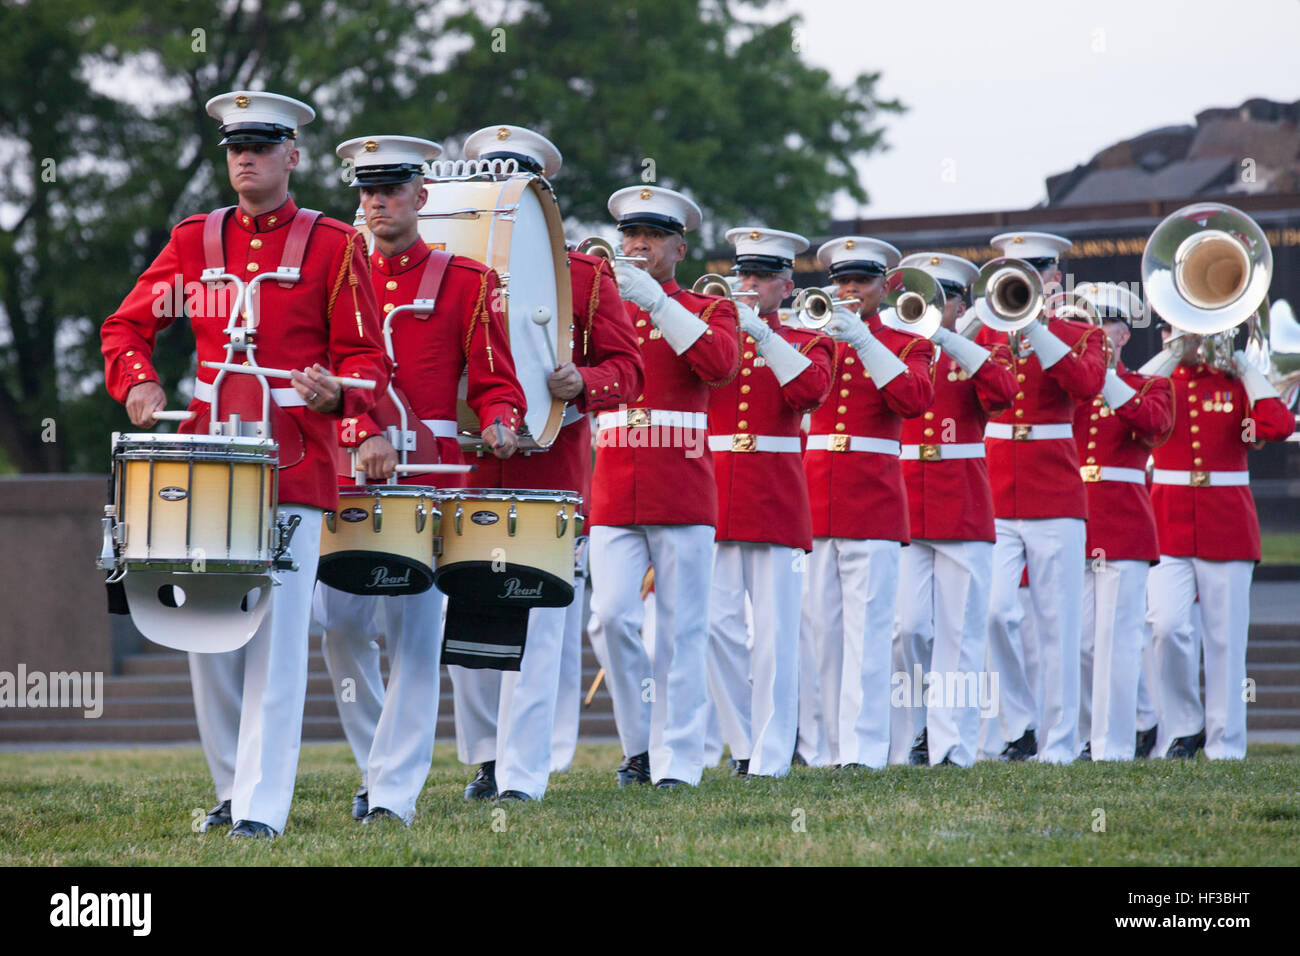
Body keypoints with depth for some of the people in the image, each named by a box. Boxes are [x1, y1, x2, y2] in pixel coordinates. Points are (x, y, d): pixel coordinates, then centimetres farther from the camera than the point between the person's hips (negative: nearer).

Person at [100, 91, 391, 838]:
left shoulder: (334, 245, 1)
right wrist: (138, 384, -6)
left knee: (277, 638, -7)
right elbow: (127, 326, 14)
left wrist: (337, 390, -22)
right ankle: (233, 789, 20)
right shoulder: (194, 241, 10)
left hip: (294, 466, -4)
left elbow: (368, 357, 0)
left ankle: (264, 808, -6)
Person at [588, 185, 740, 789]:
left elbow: (721, 364, -15)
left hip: (683, 494, -2)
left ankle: (677, 759, 2)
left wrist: (655, 301, -20)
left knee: (681, 631, -2)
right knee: (613, 615, -11)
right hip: (614, 493, 2)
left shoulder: (709, 311, 7)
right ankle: (639, 743, 4)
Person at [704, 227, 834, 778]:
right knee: (716, 626, -6)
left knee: (774, 634, -4)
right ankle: (745, 745, 5)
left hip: (776, 501, -2)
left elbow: (811, 390, -11)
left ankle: (772, 755, -3)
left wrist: (761, 335, -17)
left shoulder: (805, 345, 10)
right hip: (714, 500, 2)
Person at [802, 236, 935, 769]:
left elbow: (916, 400, -11)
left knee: (866, 627, -9)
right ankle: (825, 745, 6)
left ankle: (863, 748, -12)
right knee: (818, 627, 1)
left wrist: (862, 340, -18)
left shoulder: (904, 344, 9)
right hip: (811, 499, 3)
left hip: (872, 501, -3)